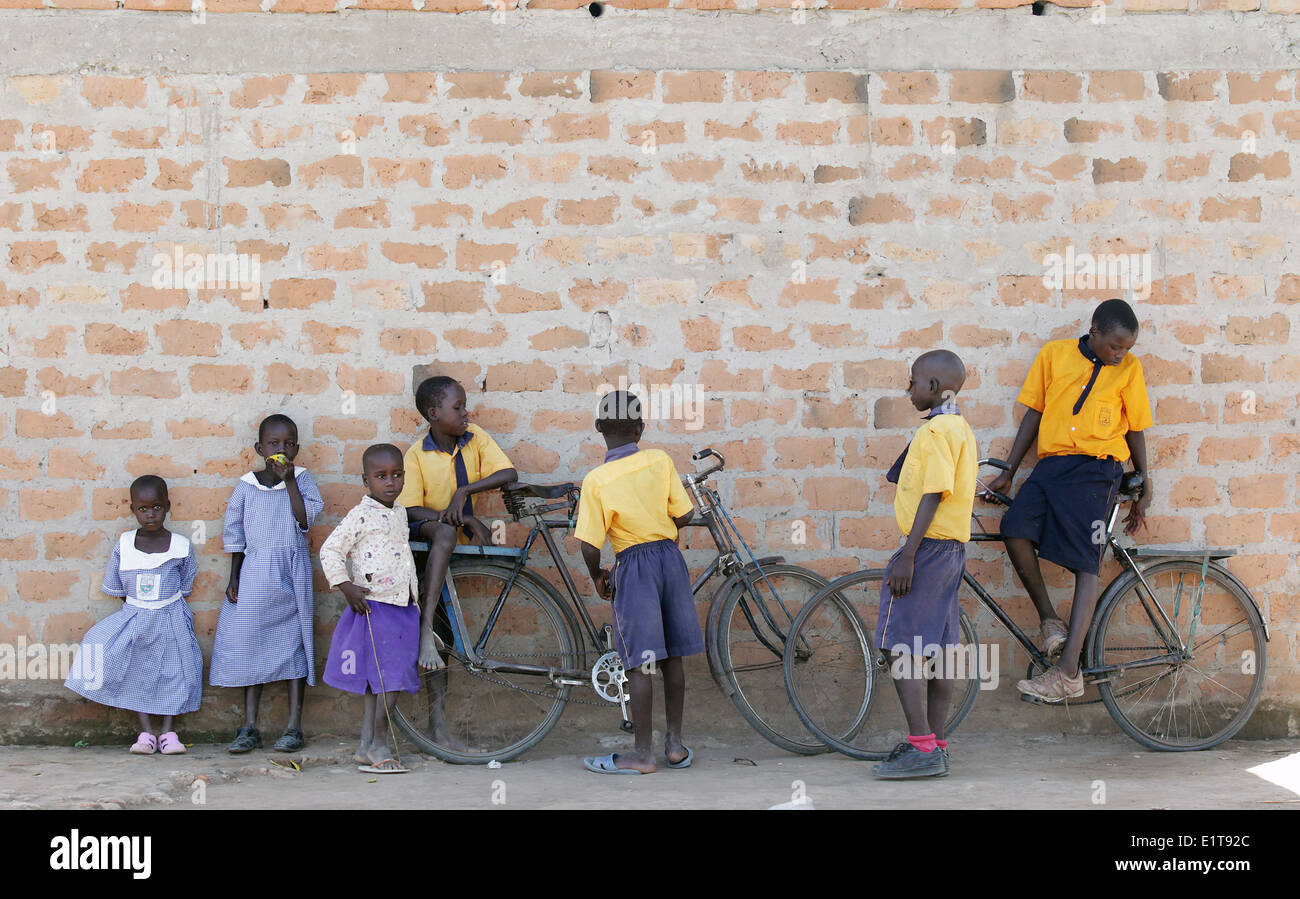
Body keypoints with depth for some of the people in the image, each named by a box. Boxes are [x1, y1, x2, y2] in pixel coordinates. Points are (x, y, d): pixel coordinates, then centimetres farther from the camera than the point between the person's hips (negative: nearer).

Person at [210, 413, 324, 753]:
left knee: (293, 642, 0)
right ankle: (249, 727, 10)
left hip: (293, 572, -1)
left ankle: (294, 726, 5)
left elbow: (306, 519, -13)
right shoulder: (246, 485, 4)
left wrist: (289, 481, -16)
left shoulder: (301, 478, 2)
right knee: (249, 643, 2)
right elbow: (234, 533, 10)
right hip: (255, 570, 1)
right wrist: (233, 578, 6)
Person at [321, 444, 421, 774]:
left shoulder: (400, 513, 15)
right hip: (375, 606, -8)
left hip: (403, 607, 8)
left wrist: (416, 597, 28)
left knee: (377, 680, 9)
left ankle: (367, 746, 13)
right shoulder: (362, 515, -10)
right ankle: (378, 747, -5)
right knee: (387, 677, -11)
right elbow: (330, 550, -12)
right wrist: (345, 586, -18)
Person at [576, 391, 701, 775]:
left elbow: (589, 545, -11)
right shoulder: (661, 461, -2)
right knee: (671, 656, 13)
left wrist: (597, 577, 7)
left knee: (640, 663, -1)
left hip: (633, 566, -4)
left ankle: (643, 754, 3)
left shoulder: (596, 480, -10)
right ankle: (675, 743, 20)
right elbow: (683, 515, 0)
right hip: (671, 558, 4)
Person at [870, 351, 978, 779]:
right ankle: (936, 744, 15)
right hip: (953, 547, 10)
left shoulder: (935, 430, -14)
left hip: (928, 546, -10)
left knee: (901, 647, -9)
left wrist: (907, 555, -21)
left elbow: (932, 495, -20)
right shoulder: (960, 428, 17)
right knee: (936, 648, 11)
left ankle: (921, 748, -11)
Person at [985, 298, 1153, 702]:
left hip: (1096, 469, -2)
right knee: (1015, 527, -23)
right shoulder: (1054, 354, 8)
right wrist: (1008, 473, 11)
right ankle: (1049, 620, -3)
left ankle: (1068, 673, -11)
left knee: (1087, 564, -10)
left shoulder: (1129, 369, 6)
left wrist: (1143, 491, 16)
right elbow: (1033, 414, 13)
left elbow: (1135, 431, 13)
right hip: (1052, 463, 2)